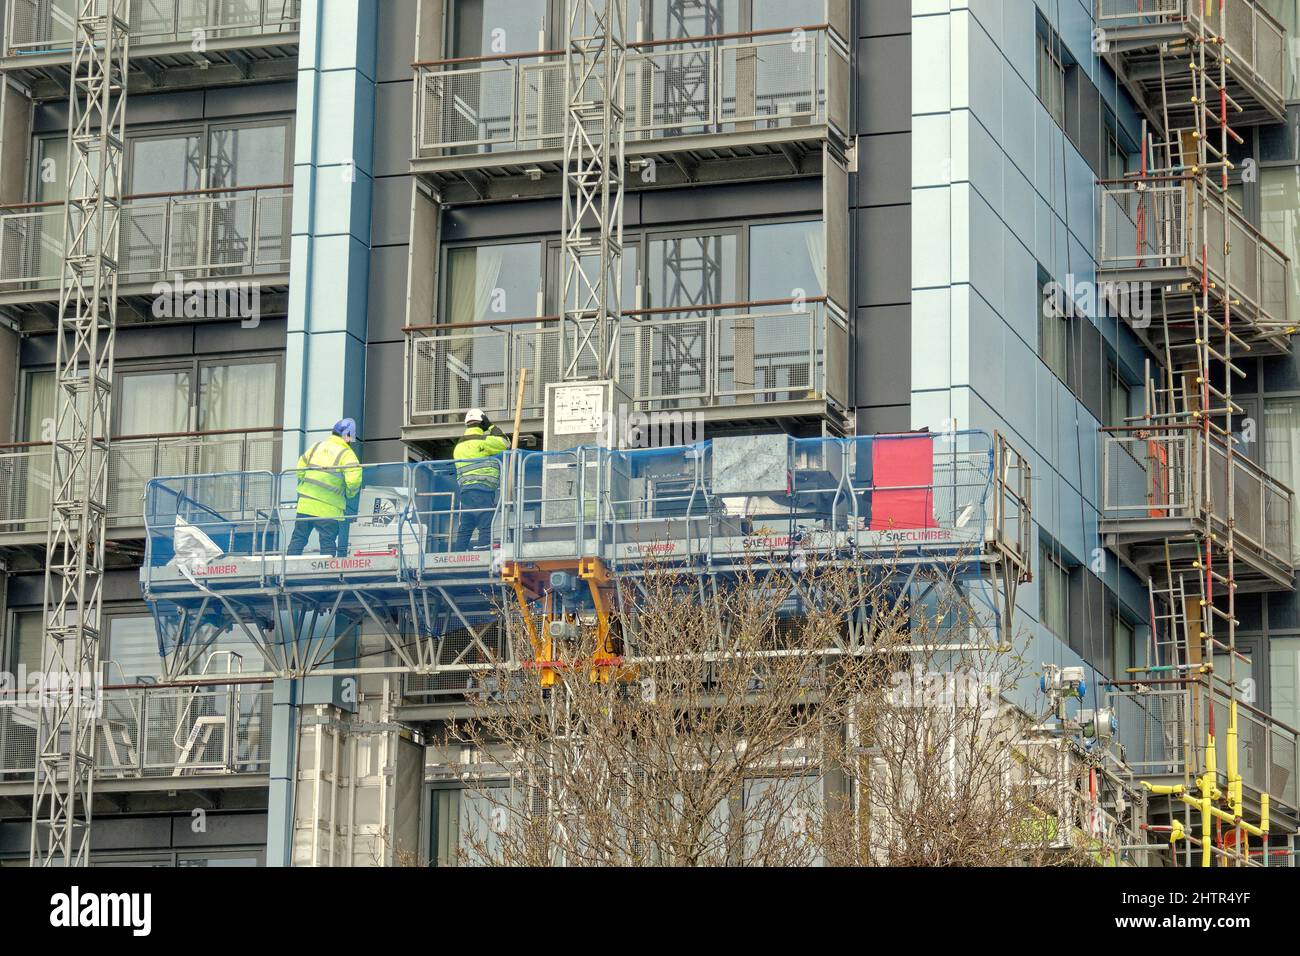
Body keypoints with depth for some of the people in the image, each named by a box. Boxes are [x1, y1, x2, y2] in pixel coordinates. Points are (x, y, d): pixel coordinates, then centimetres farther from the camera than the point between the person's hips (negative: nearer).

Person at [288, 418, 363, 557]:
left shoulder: (316, 447, 11)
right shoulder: (347, 454, -6)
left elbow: (300, 469, 15)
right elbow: (353, 479, -18)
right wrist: (350, 494, 3)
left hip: (305, 504, 4)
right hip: (329, 509, -4)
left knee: (298, 538, 11)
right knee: (328, 542, 3)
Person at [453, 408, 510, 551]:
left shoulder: (459, 445, 19)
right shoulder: (482, 441, -5)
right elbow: (504, 443, 0)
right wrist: (491, 427, 8)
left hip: (464, 489, 7)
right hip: (483, 489, -7)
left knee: (464, 529, 8)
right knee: (485, 528, -8)